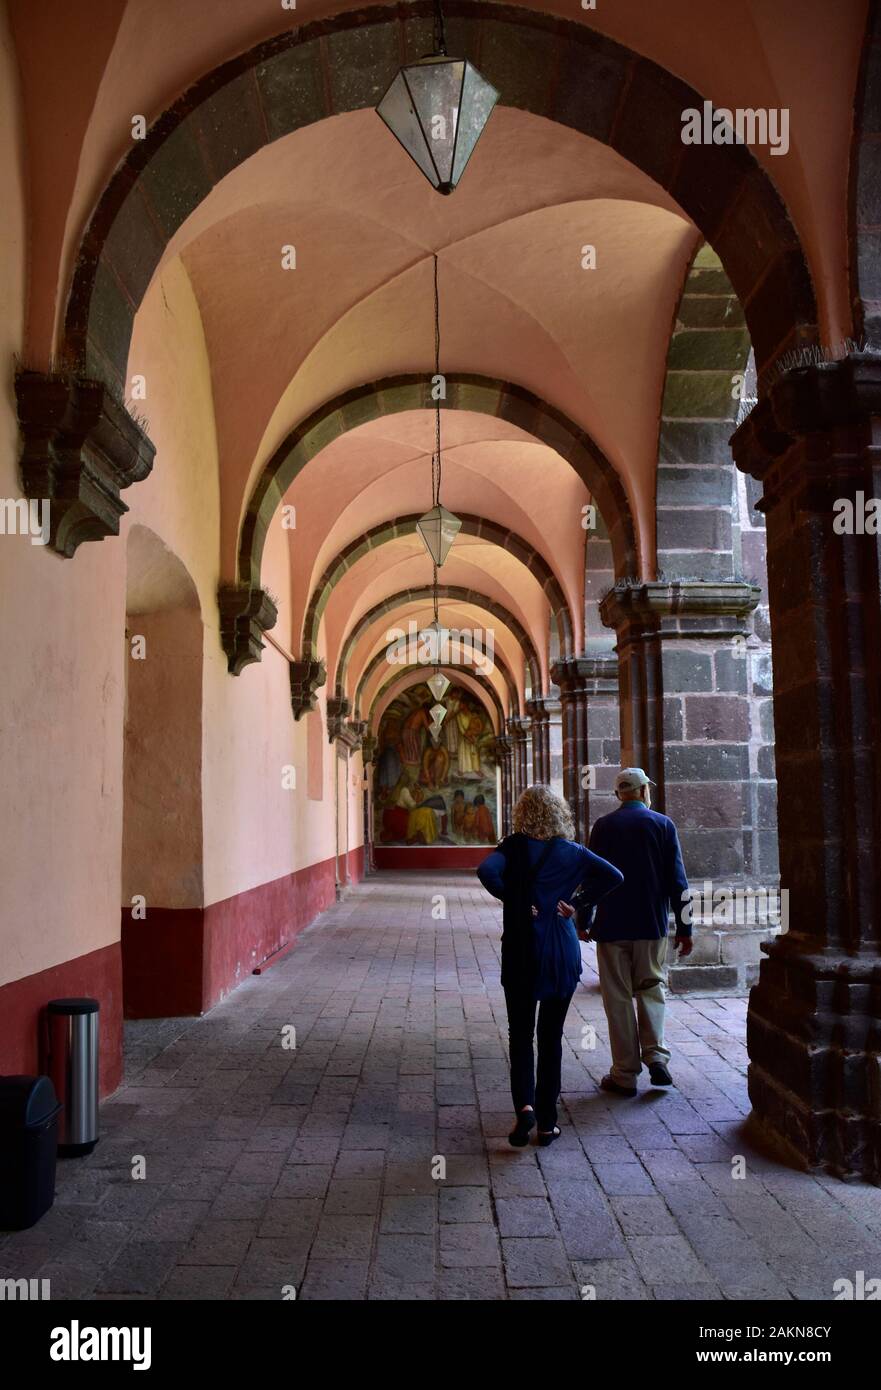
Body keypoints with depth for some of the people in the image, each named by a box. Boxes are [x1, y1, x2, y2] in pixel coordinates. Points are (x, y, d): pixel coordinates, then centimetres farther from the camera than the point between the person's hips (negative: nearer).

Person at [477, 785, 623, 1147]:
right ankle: (547, 1123, 15)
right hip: (563, 954, 2)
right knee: (551, 1036, 11)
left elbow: (487, 871, -24)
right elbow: (613, 876, -6)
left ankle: (524, 1105, -9)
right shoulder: (572, 852, 0)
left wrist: (513, 899, -11)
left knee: (520, 1033, 11)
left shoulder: (514, 847, -6)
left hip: (521, 953, -2)